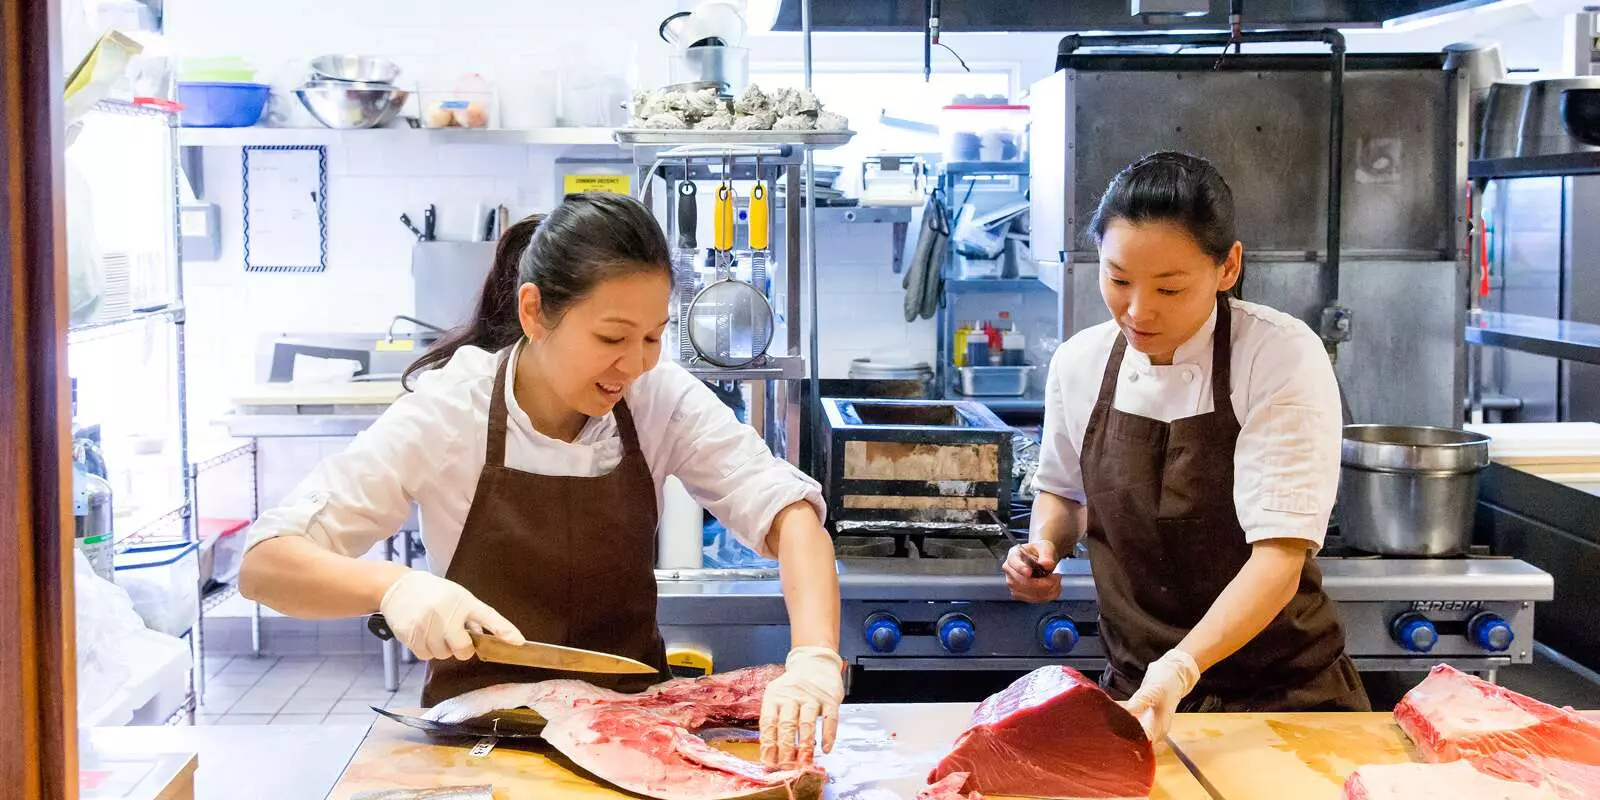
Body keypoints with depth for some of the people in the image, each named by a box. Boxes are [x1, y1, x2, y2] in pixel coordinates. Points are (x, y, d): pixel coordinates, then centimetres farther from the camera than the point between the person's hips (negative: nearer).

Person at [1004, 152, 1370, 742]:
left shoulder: (1283, 359, -18)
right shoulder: (1079, 363, -4)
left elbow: (1280, 555, -24)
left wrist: (1180, 669, -37)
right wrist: (1045, 545, -6)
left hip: (1282, 694, -3)